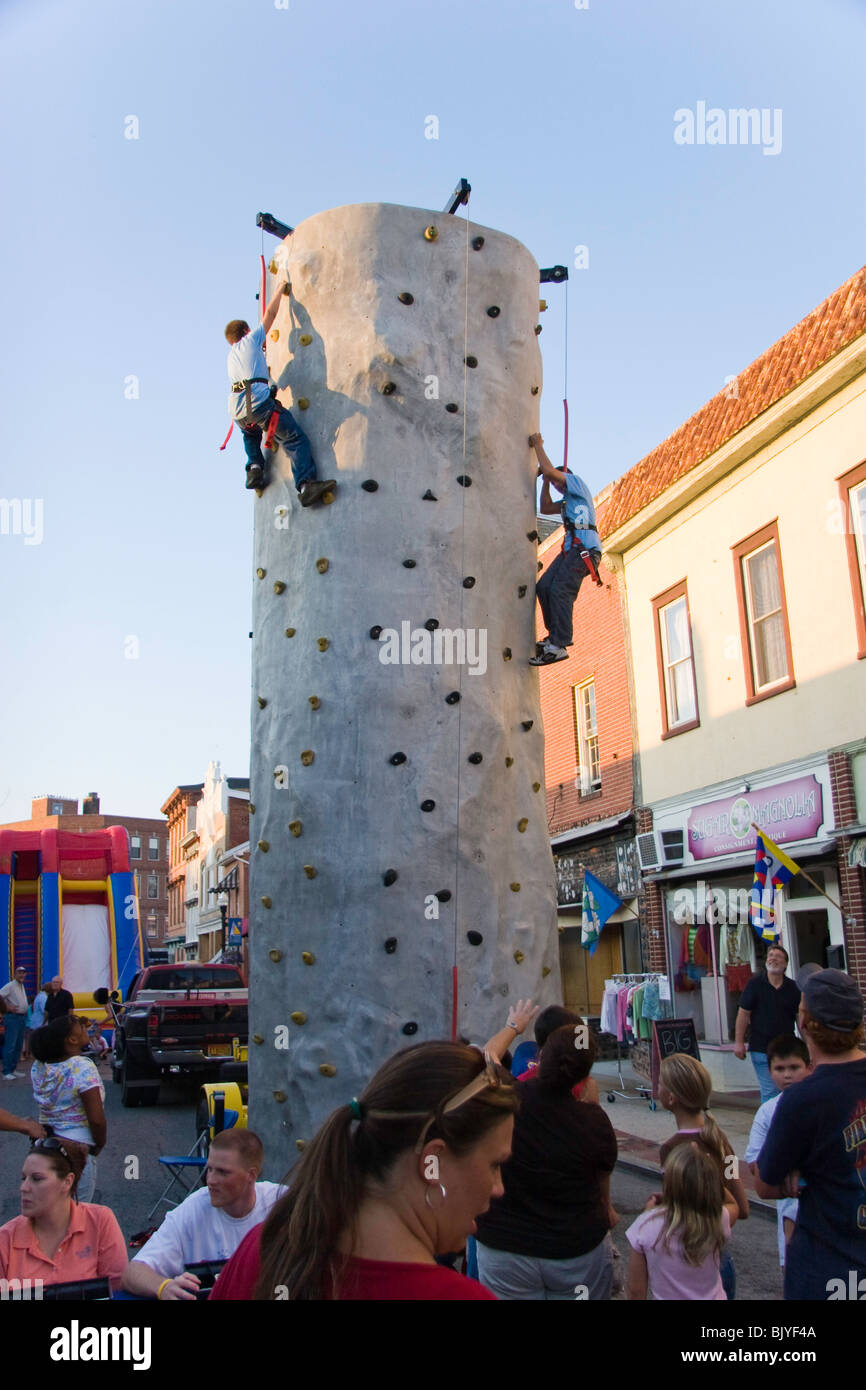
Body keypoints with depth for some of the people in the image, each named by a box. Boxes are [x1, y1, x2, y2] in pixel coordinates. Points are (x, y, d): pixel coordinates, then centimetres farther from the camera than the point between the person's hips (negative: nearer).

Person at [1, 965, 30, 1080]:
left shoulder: (22, 986, 16)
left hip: (22, 1018, 9)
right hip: (12, 1017, -9)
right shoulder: (10, 986, -11)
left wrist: (25, 1012, 11)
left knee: (18, 1046, 12)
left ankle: (13, 1070, 20)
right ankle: (6, 1072, -4)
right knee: (10, 1046, -8)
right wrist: (7, 1007, -18)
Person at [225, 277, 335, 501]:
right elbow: (270, 313, 21)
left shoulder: (231, 356, 30)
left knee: (251, 433, 39)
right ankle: (305, 485, -28)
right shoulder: (250, 340, 15)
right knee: (296, 440, -9)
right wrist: (280, 289, 34)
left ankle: (255, 468, 18)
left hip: (238, 413, 6)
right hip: (258, 402, -6)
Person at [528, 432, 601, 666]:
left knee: (560, 590, -21)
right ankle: (556, 635, -4)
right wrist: (545, 480, 30)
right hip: (571, 548, 9)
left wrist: (538, 445, 9)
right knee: (544, 586, -3)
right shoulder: (568, 501, 32)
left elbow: (549, 470, -4)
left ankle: (558, 646, -26)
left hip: (585, 547, -9)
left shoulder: (577, 482, 8)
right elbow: (545, 508, 34)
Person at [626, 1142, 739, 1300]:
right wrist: (707, 1170, -8)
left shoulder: (646, 1226, -26)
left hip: (664, 1296, -2)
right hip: (714, 1296, 2)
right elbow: (732, 1203, 2)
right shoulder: (718, 1220, -22)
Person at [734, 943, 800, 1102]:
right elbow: (743, 1014, -3)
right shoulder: (755, 984, -4)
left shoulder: (792, 988, 4)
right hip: (761, 1050, -3)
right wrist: (739, 1042, -5)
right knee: (770, 1092, -4)